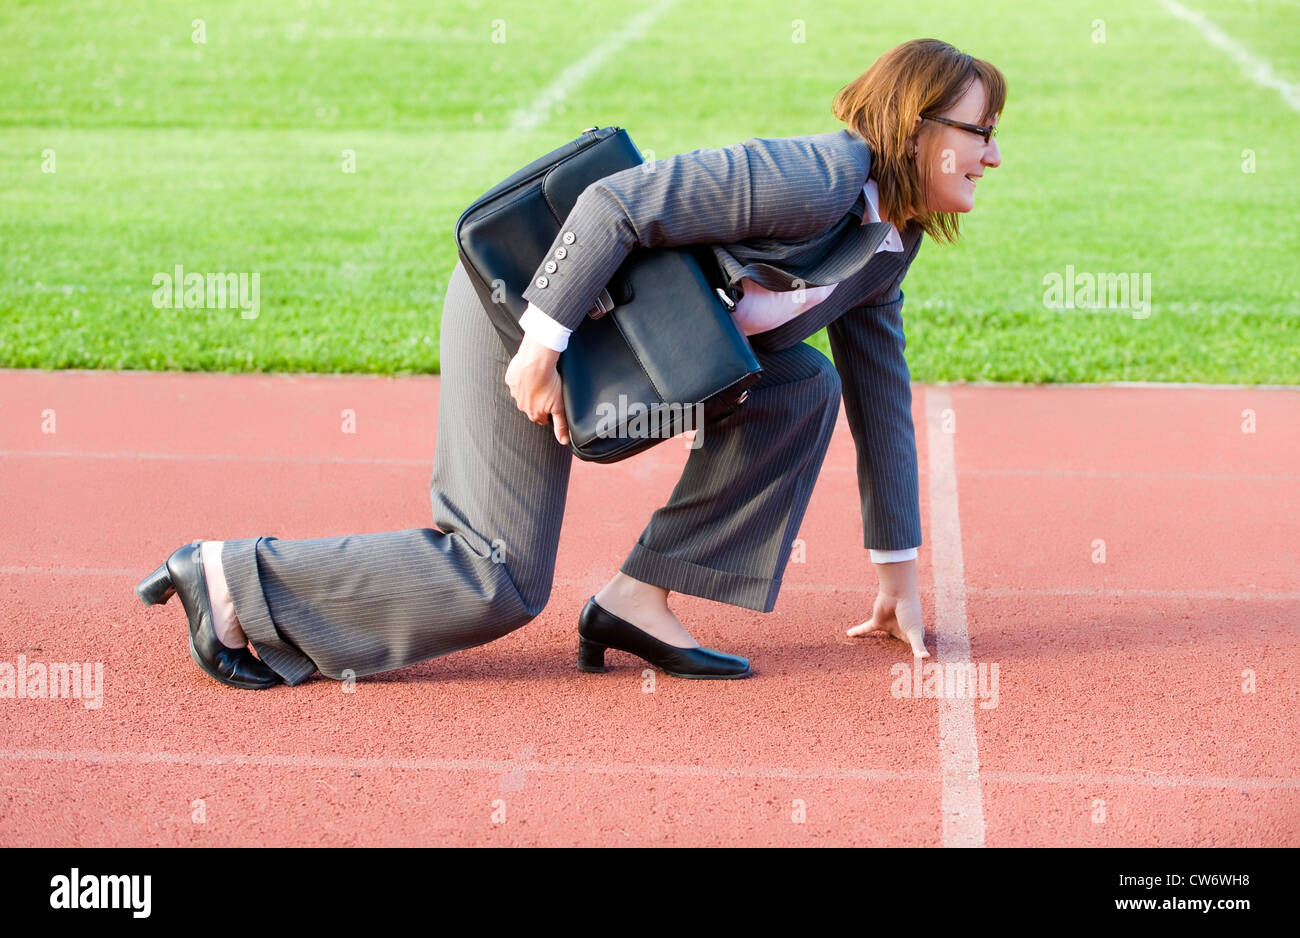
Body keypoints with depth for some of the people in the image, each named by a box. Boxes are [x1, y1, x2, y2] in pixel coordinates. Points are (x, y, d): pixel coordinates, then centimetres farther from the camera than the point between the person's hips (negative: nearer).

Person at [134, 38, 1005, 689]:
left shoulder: (885, 247, 8)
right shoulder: (818, 180, -23)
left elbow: (883, 399, 15)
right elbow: (616, 203, -28)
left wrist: (899, 573, 17)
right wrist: (542, 346, -29)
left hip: (628, 329, 9)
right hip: (532, 301, -9)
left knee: (803, 388, 0)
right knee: (502, 587, -10)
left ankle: (638, 599, 1)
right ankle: (229, 580, -2)